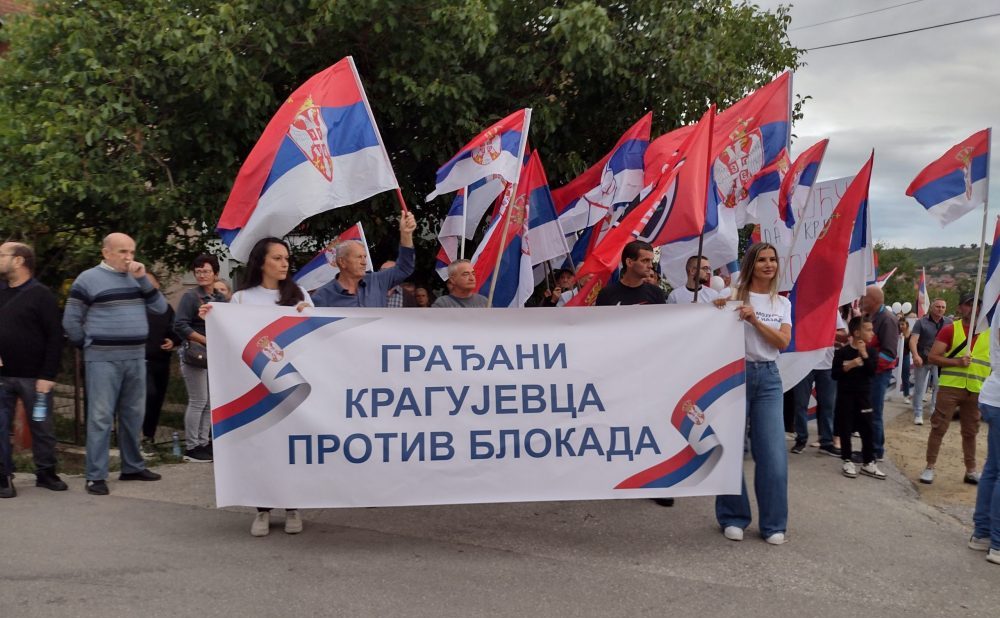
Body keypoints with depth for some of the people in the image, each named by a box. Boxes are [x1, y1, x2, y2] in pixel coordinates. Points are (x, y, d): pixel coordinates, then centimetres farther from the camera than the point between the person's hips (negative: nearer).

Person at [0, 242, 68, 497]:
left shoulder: (40, 294, -5)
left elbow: (55, 337, -8)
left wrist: (48, 375, -13)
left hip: (33, 376, -4)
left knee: (42, 427, 6)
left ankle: (46, 473, 19)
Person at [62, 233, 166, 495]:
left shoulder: (137, 277, 13)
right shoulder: (88, 279, -5)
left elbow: (160, 307, 6)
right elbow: (71, 321, -2)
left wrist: (143, 279, -4)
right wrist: (90, 346, 4)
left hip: (136, 358, 6)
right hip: (103, 360, -6)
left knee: (133, 415, 12)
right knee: (100, 417, -6)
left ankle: (133, 467, 24)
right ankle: (96, 476, -2)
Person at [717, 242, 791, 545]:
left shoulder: (782, 303, 11)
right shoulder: (734, 297, -1)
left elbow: (783, 342, -2)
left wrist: (754, 319, -15)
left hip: (768, 377, 3)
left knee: (773, 452, -1)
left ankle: (773, 524, 10)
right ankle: (733, 518, 15)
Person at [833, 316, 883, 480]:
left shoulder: (870, 352, 5)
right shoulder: (841, 352, -8)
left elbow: (872, 372, -9)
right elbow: (834, 374, -11)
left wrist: (864, 354, -16)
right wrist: (849, 365, -22)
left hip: (864, 395, 3)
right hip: (845, 395, -3)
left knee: (867, 429, 3)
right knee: (845, 429, 2)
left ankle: (868, 462, 10)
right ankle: (848, 461, 11)